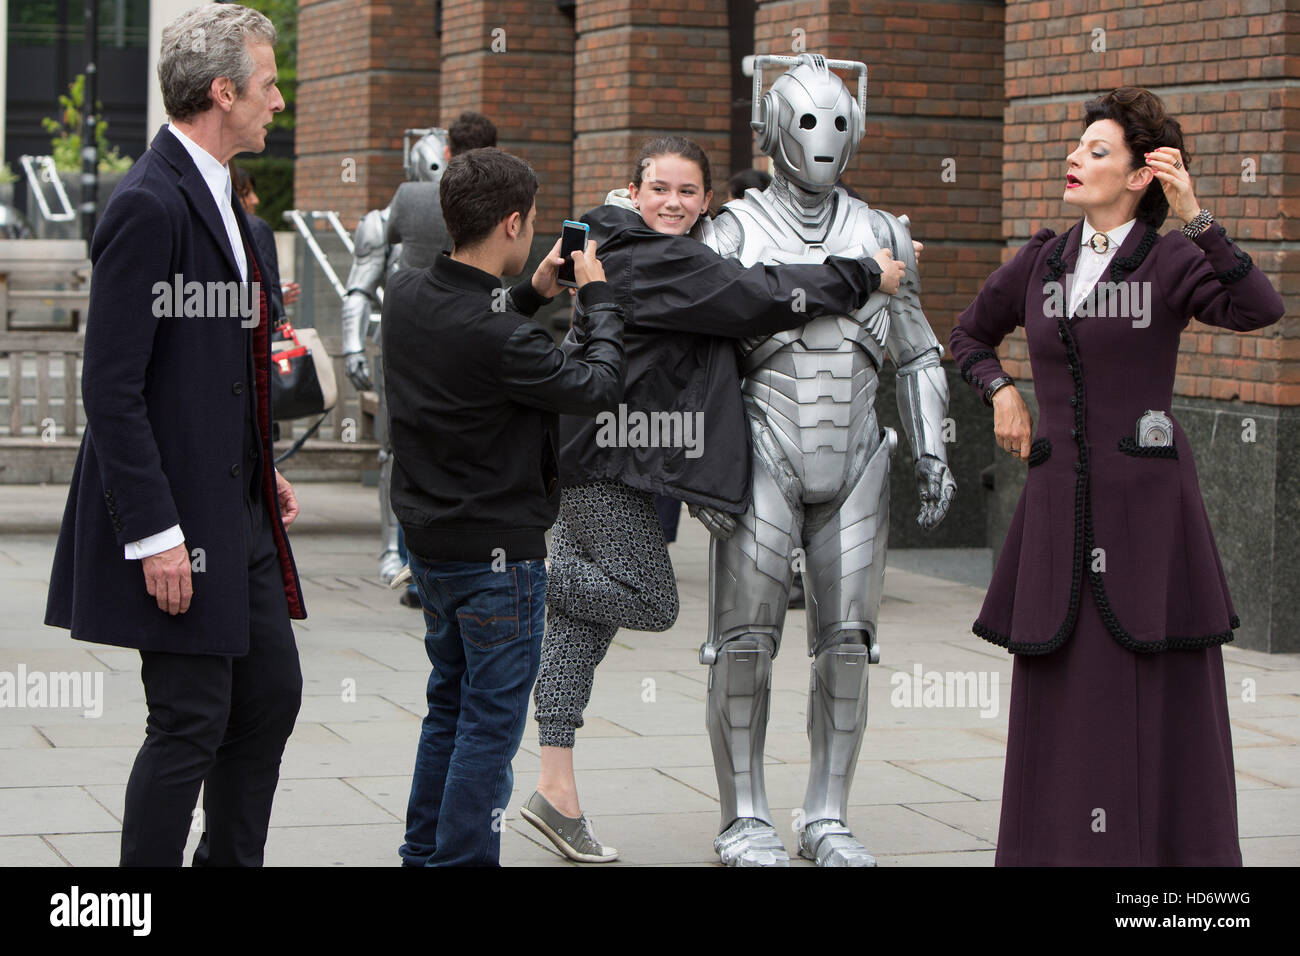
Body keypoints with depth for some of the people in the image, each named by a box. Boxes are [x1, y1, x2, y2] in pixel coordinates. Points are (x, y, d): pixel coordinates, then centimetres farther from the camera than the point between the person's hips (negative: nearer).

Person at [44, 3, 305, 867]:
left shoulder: (219, 200, 14)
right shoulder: (149, 206, -17)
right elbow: (113, 388, -20)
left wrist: (263, 472, 15)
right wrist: (154, 534, -22)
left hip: (240, 513, 10)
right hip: (179, 519, -10)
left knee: (271, 696, 14)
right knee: (193, 721, -3)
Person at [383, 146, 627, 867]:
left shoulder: (405, 296, -2)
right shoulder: (502, 340, -26)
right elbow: (599, 386, -13)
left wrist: (532, 294, 12)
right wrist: (596, 296, 0)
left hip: (427, 541, 8)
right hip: (499, 552, -8)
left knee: (450, 707, 20)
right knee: (492, 722, 1)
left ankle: (424, 852, 26)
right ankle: (463, 861, 4)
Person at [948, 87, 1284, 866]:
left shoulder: (1173, 261, -3)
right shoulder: (1040, 263, 10)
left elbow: (1259, 310, -23)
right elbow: (971, 335, 27)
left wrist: (1195, 218, -29)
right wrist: (1001, 392, 9)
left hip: (1145, 499, -4)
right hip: (1060, 503, 4)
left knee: (1156, 683, -3)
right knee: (1061, 690, 7)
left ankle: (1167, 845, 5)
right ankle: (1059, 844, 14)